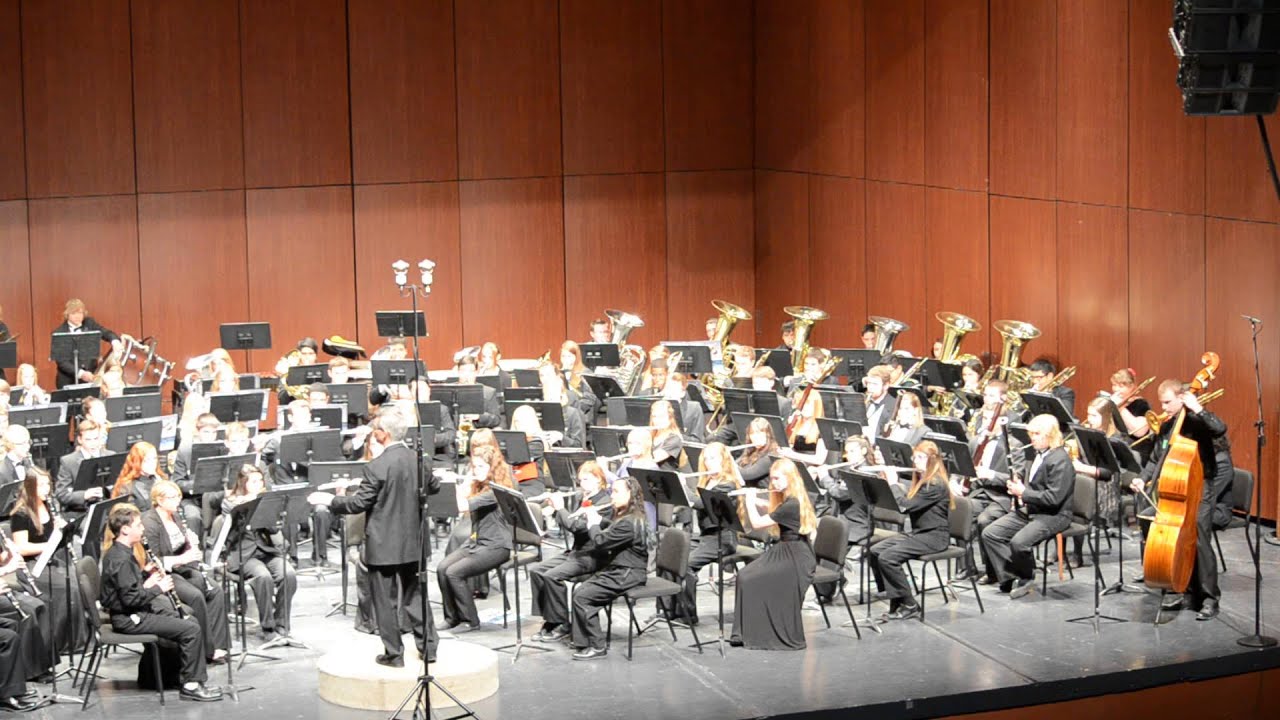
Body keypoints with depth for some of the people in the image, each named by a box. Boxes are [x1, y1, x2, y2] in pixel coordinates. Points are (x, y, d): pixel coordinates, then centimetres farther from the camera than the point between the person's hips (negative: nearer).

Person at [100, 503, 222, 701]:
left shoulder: (116, 553, 10)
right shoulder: (121, 559, -21)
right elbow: (131, 598, -26)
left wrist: (145, 577, 5)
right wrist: (158, 588, -15)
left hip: (133, 614, 11)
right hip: (130, 619, -11)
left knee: (189, 621, 14)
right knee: (191, 629, -16)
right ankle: (191, 685, -8)